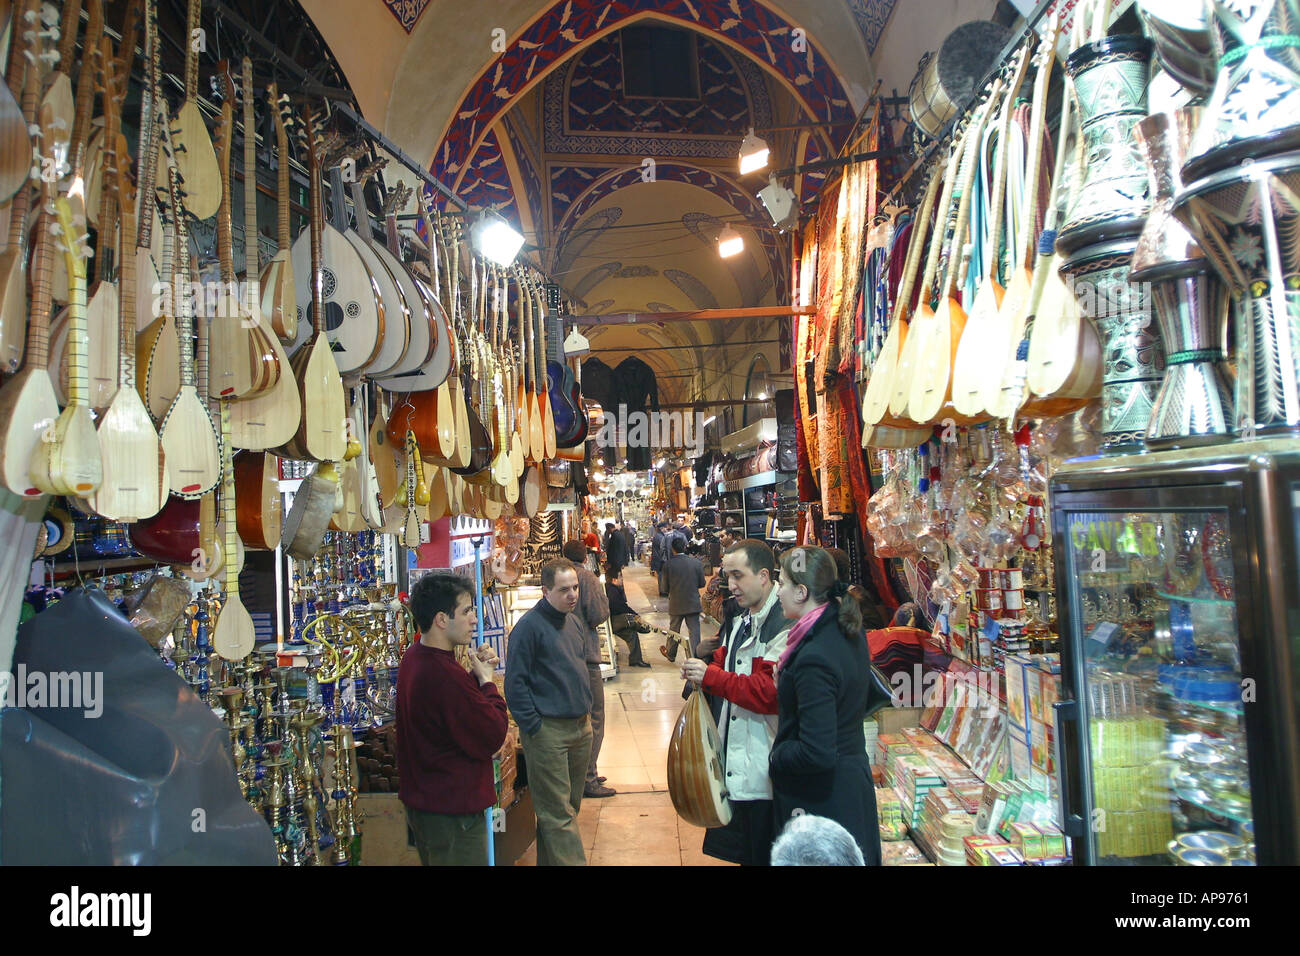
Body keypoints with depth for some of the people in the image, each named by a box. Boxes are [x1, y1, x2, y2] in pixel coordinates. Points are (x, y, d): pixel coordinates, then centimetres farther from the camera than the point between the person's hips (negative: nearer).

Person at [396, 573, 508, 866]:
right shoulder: (445, 676, -31)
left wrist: (475, 673, -3)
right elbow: (492, 737, -23)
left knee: (433, 858, 24)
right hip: (452, 814, -10)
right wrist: (486, 680, -12)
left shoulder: (414, 658, 3)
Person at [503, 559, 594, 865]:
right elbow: (515, 682, -15)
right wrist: (533, 727, -16)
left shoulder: (573, 622, 11)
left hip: (580, 727, 8)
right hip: (548, 730, -8)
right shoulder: (529, 625, -14)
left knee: (571, 804, 17)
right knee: (558, 813, -3)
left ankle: (550, 860, 32)